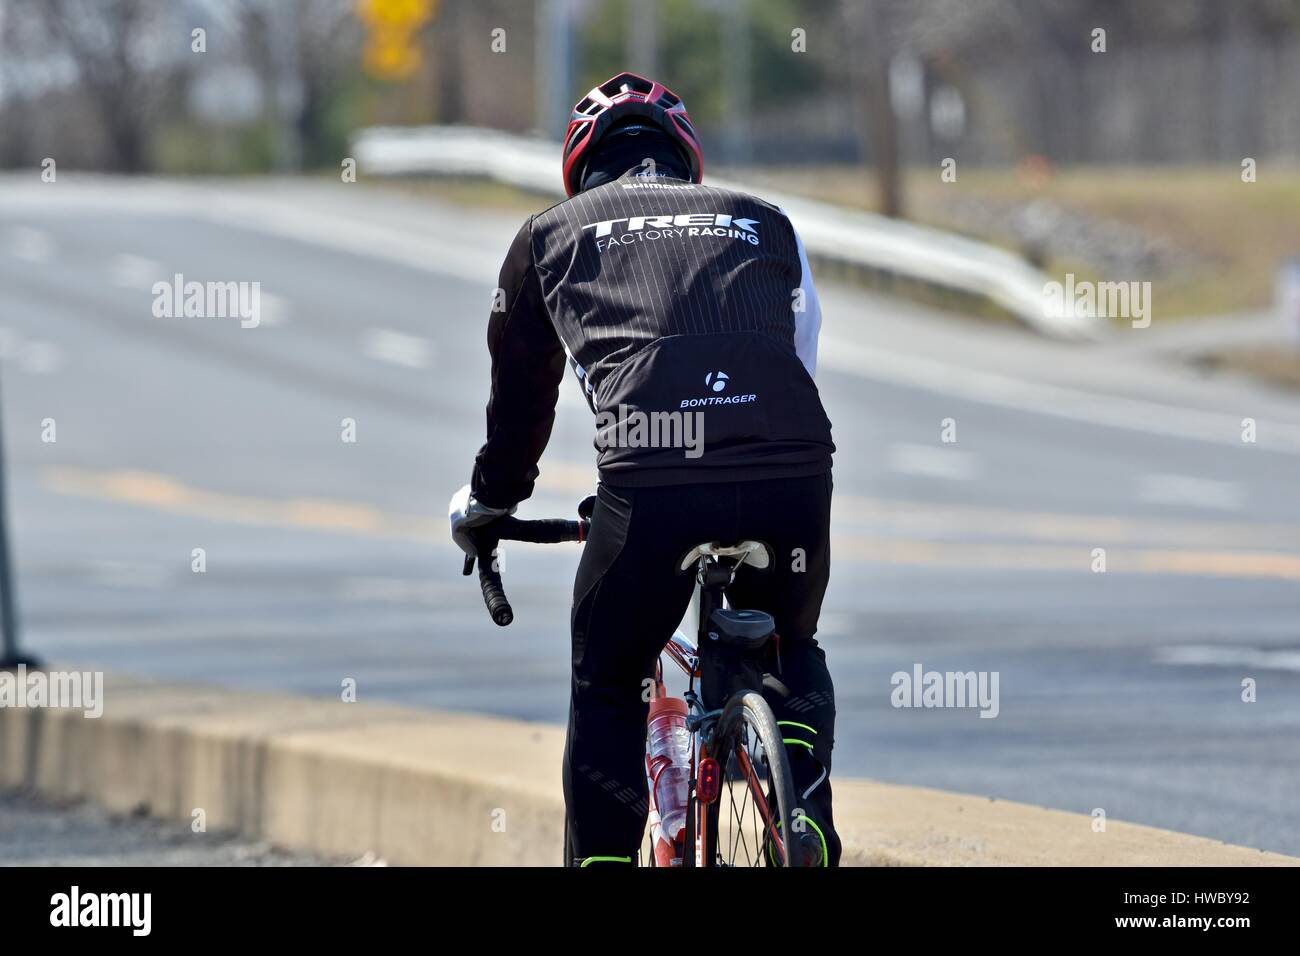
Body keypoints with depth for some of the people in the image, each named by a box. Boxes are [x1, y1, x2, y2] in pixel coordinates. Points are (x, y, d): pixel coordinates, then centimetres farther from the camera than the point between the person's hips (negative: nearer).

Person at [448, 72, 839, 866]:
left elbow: (521, 390, 34)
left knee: (608, 691, 21)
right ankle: (809, 827, 8)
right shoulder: (764, 223, 29)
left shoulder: (552, 234, 25)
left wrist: (486, 503, 51)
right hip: (792, 471, 2)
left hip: (649, 479, -2)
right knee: (790, 657, 30)